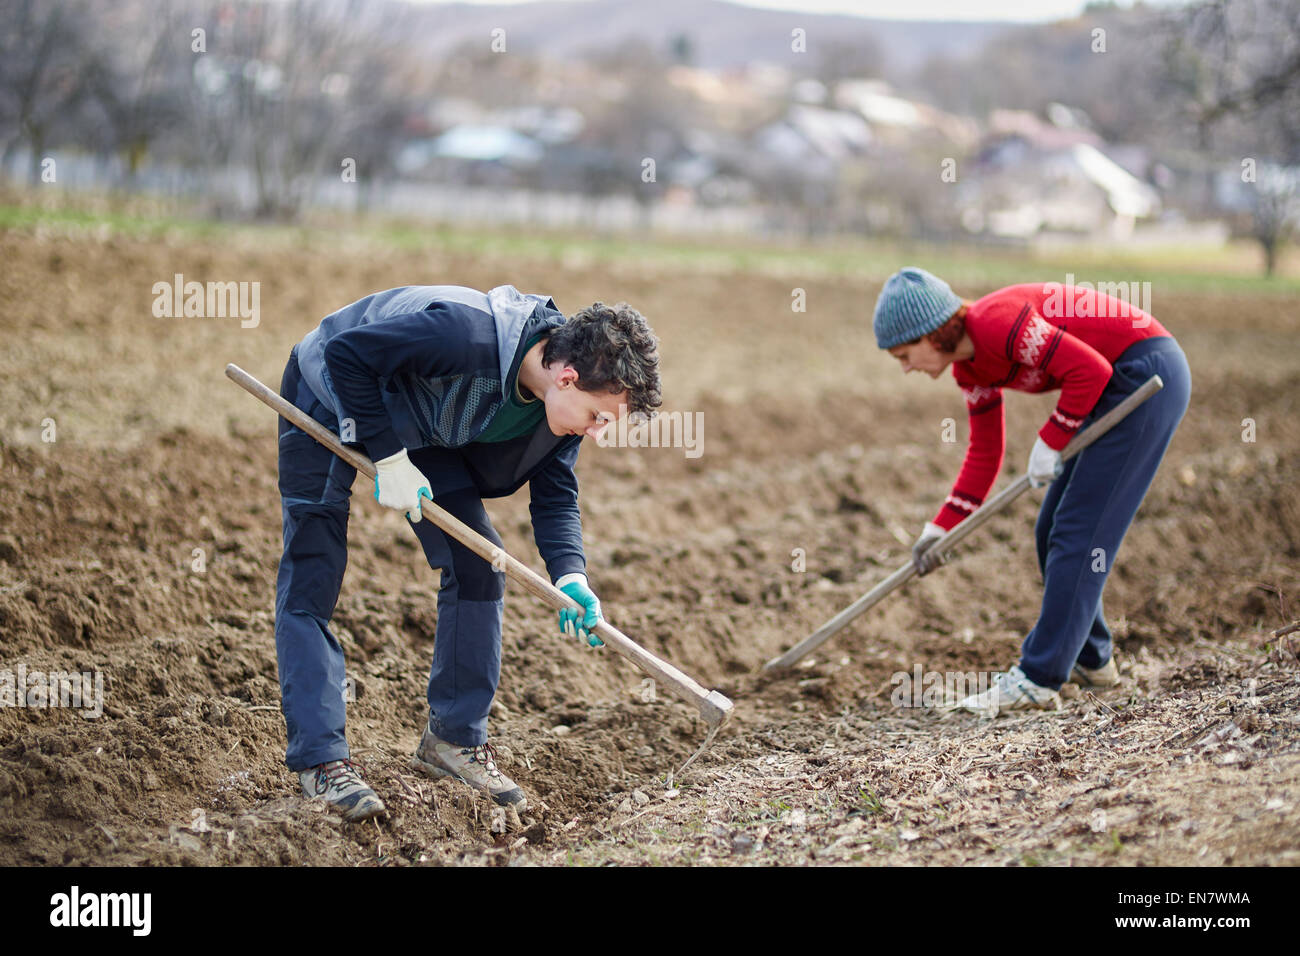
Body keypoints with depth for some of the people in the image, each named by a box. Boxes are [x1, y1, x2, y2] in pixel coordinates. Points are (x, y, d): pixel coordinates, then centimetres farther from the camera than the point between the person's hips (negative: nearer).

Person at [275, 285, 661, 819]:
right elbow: (344, 355, -33)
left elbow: (554, 492, -7)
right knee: (311, 575, -11)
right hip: (332, 399, -7)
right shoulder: (464, 335, -42)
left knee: (477, 565, -1)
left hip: (423, 425, 7)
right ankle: (319, 758, -8)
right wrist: (388, 456, -30)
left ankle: (455, 739, 9)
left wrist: (568, 574, -24)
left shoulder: (569, 396, -18)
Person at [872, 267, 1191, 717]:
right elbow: (984, 453, 14)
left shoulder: (996, 322, -23)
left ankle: (1038, 679, -9)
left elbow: (1090, 369, -24)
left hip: (1148, 371, -10)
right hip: (1119, 384, 10)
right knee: (1053, 533, 13)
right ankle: (1089, 659, 27)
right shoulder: (971, 367, 6)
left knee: (1076, 531, -10)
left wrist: (1050, 442, -17)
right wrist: (940, 528, 11)